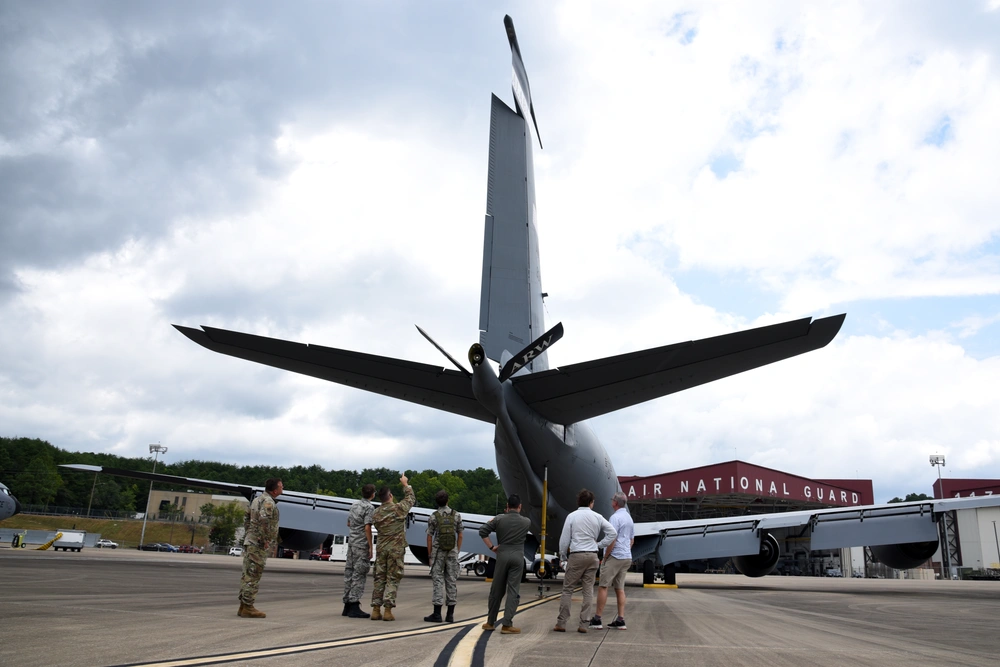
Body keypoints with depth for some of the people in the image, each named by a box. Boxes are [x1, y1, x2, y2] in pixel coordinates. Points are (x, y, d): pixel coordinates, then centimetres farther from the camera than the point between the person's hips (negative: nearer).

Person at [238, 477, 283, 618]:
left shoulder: (257, 499, 15)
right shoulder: (268, 502, -15)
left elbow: (246, 517, 23)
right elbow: (264, 521, -28)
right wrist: (265, 540, -21)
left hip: (249, 542, 10)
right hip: (258, 545, -10)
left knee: (247, 575, 13)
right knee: (253, 576, -5)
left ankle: (243, 606, 18)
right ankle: (248, 608, -2)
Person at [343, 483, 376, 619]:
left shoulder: (354, 505, 13)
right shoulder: (369, 507, -12)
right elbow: (367, 528, -18)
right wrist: (370, 547, -15)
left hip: (351, 541, 8)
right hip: (361, 543, -8)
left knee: (349, 572, 10)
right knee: (359, 574, -6)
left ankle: (347, 605, 15)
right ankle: (354, 606, -7)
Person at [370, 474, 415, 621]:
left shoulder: (377, 512, 3)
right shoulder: (398, 508, -9)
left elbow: (376, 527, 11)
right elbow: (410, 499, 8)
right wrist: (406, 485, 21)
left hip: (381, 548, 4)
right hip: (396, 549, -4)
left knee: (379, 579, 9)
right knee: (392, 579, -1)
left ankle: (376, 610, 8)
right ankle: (388, 611, -4)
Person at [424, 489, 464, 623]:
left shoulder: (433, 517, -5)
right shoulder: (456, 515, 0)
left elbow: (429, 537, -5)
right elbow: (460, 535, 4)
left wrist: (429, 555, 2)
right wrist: (457, 552, 12)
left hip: (438, 553, -2)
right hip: (452, 552, 2)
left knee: (438, 581, 0)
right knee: (452, 581, 5)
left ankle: (437, 614, -1)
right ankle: (450, 614, 7)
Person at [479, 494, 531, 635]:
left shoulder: (499, 519, -1)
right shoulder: (526, 522, 2)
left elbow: (482, 531, -5)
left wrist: (491, 547, 2)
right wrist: (513, 514, 26)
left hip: (502, 555, 1)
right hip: (518, 556, -1)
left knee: (497, 590, 11)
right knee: (513, 591, -1)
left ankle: (490, 622, 22)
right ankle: (507, 624, -7)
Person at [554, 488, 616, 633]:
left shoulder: (572, 516, -3)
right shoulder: (597, 517, 4)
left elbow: (564, 539, -2)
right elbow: (613, 533, 1)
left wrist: (563, 556, 10)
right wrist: (599, 545, 8)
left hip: (576, 556, -3)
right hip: (592, 556, 3)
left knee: (567, 589, 4)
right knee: (588, 590, 8)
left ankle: (561, 623, 3)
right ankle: (584, 624, 6)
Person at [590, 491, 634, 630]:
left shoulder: (615, 517, -14)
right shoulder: (629, 518, 15)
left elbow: (612, 540, -19)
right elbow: (632, 541, 22)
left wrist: (605, 557, -10)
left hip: (614, 556, -9)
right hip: (627, 557, 9)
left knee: (603, 587, -4)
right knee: (620, 588, 9)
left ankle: (597, 619, -4)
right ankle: (621, 620, 6)